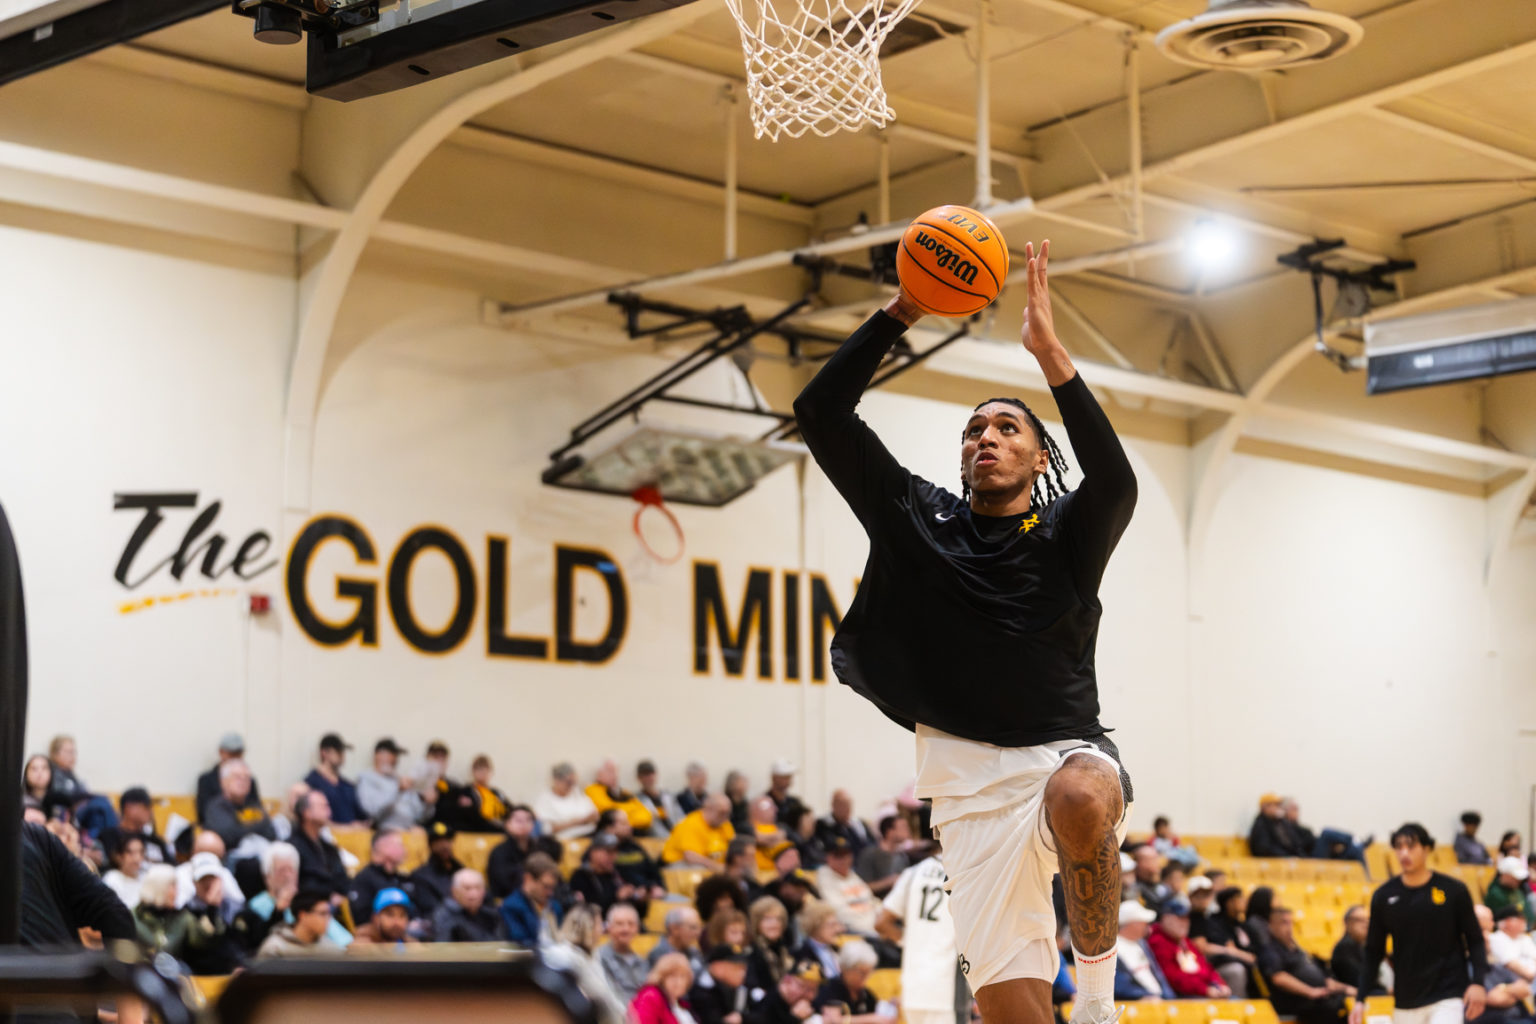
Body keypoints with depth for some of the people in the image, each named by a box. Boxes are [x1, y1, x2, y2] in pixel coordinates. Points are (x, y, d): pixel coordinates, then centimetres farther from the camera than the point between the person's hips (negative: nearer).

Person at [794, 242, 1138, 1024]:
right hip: (971, 780, 1)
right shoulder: (919, 519, 13)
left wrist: (1050, 354, -18)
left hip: (1068, 752, -1)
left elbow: (1116, 483, -16)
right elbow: (820, 413, 6)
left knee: (1080, 799, -39)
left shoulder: (1067, 533, 8)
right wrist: (900, 314, -1)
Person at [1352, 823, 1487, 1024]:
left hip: (1447, 998, -3)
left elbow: (1475, 940, 2)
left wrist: (1477, 983, -10)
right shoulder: (1384, 895, 1)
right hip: (1405, 1002, 3)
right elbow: (1373, 951, 7)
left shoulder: (1453, 890, -4)